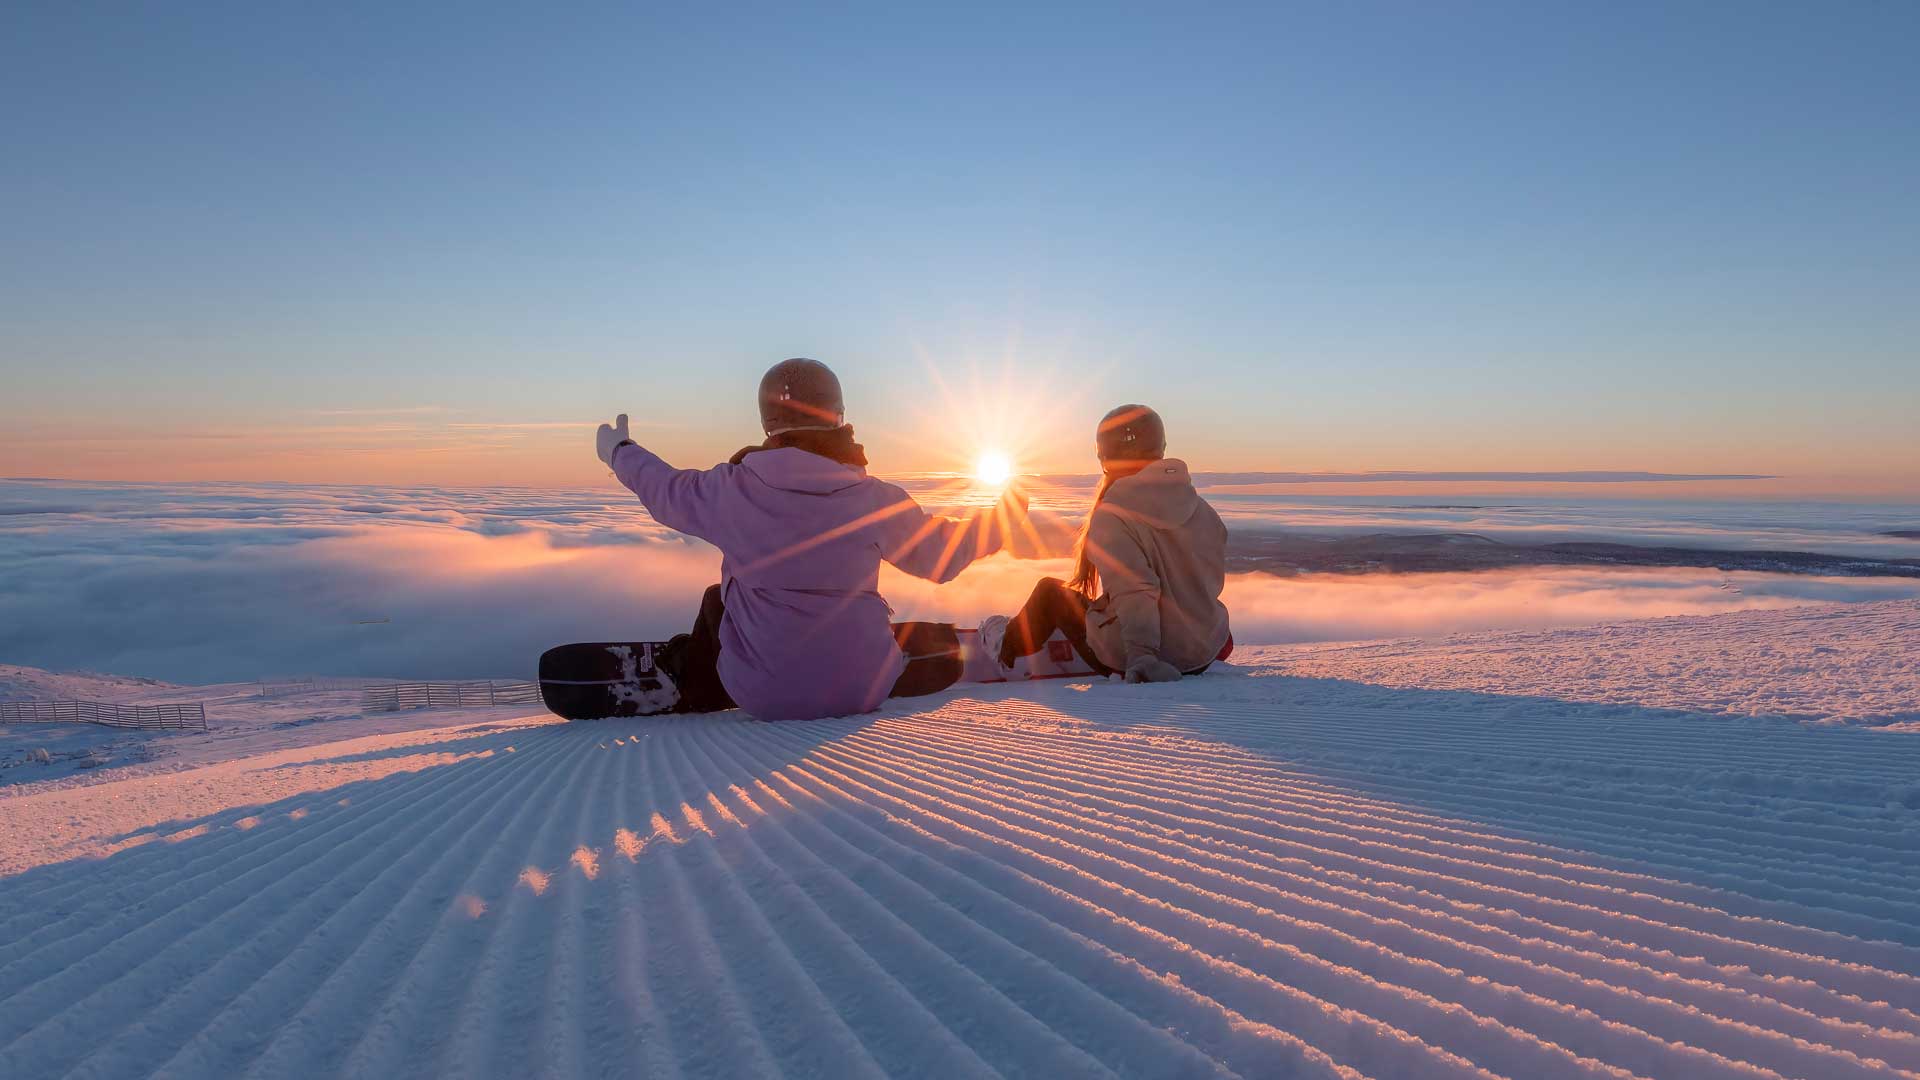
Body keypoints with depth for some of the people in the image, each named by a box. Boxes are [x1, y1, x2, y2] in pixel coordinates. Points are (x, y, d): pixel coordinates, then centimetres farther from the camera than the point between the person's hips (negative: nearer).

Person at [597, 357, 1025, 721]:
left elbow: (667, 491, 11)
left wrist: (621, 451, 33)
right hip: (863, 691, 0)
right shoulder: (875, 497, -12)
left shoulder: (732, 489, -10)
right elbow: (941, 554, 2)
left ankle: (692, 689, 45)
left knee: (716, 601, 30)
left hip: (764, 696, 0)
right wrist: (1003, 518, 21)